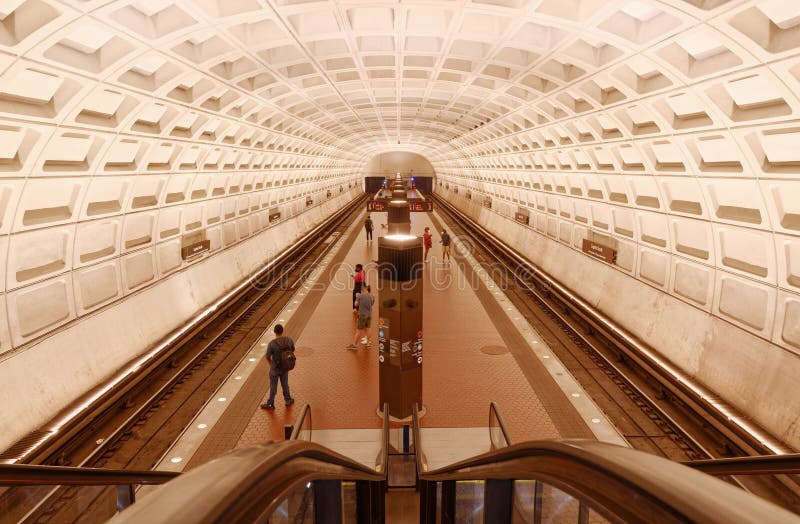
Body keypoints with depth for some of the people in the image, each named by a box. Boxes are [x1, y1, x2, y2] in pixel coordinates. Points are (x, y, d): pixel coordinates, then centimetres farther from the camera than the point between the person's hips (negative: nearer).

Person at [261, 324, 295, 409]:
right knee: (285, 384, 26)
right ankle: (288, 400, 44)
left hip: (275, 368, -4)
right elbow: (292, 350, 1)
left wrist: (271, 364, 4)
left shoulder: (272, 343, -30)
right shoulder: (289, 340, -18)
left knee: (273, 386, 16)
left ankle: (270, 404, 36)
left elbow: (267, 357, -16)